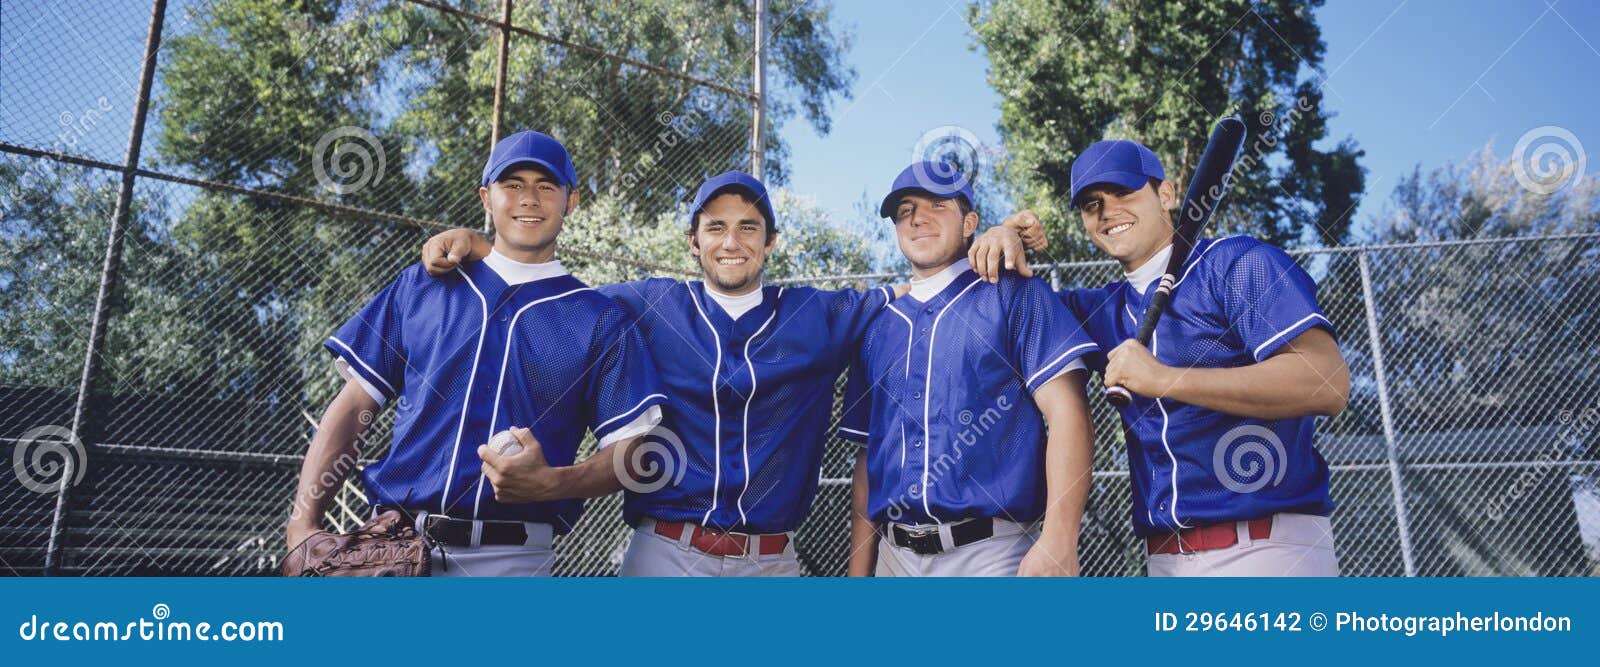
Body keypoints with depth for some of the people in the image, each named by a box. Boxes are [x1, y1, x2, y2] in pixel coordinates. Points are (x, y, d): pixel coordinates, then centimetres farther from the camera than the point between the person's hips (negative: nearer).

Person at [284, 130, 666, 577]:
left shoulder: (602, 320, 3)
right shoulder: (419, 286, 9)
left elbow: (629, 448, -1)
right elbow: (352, 408, 8)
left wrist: (550, 484, -20)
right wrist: (304, 527, -3)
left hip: (510, 557, -1)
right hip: (393, 540, 2)